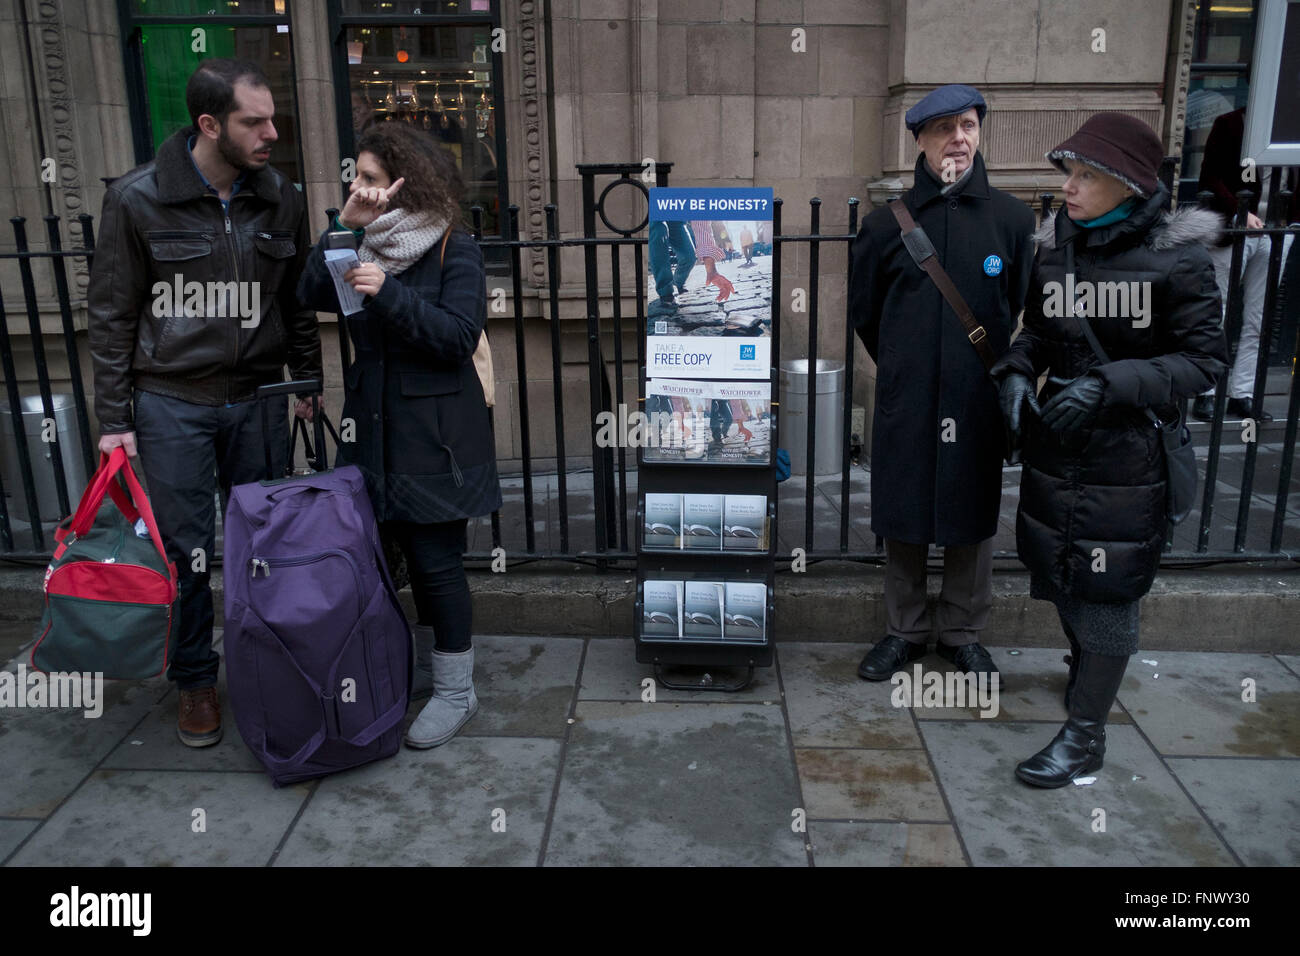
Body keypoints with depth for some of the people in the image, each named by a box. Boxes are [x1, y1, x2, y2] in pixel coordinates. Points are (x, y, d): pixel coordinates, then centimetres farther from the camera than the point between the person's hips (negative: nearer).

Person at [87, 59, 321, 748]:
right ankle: (195, 679, 23)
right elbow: (111, 315, -3)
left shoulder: (280, 200, 2)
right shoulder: (136, 200, -7)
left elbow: (297, 303, 12)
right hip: (172, 403, -2)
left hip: (258, 400, 3)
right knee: (185, 548, 4)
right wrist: (114, 419, -4)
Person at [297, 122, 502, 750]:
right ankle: (429, 663, 34)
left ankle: (455, 691, 13)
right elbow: (311, 296, -3)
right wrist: (346, 227, -12)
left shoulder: (454, 250, -7)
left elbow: (460, 335, -16)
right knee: (413, 552, 15)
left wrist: (389, 293, -23)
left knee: (436, 559, -1)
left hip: (435, 433, -6)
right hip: (378, 427, 6)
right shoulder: (368, 245, 10)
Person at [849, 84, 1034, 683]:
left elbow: (1023, 310, 6)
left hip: (979, 402, 0)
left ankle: (964, 633, 28)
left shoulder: (1011, 219, -1)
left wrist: (997, 372, 8)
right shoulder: (888, 223, 0)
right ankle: (905, 631, 27)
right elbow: (863, 308, 12)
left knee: (973, 519, 10)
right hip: (904, 402, 0)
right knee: (902, 520, 9)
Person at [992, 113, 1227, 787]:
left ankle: (1085, 733, 14)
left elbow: (1205, 359, -11)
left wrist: (1109, 385, -23)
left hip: (1126, 450, -5)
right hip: (1055, 439, 6)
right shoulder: (1055, 246, 2)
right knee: (1058, 567, 18)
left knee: (1106, 586, 1)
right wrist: (1017, 372, -8)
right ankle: (1086, 666, 46)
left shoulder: (1176, 258, -13)